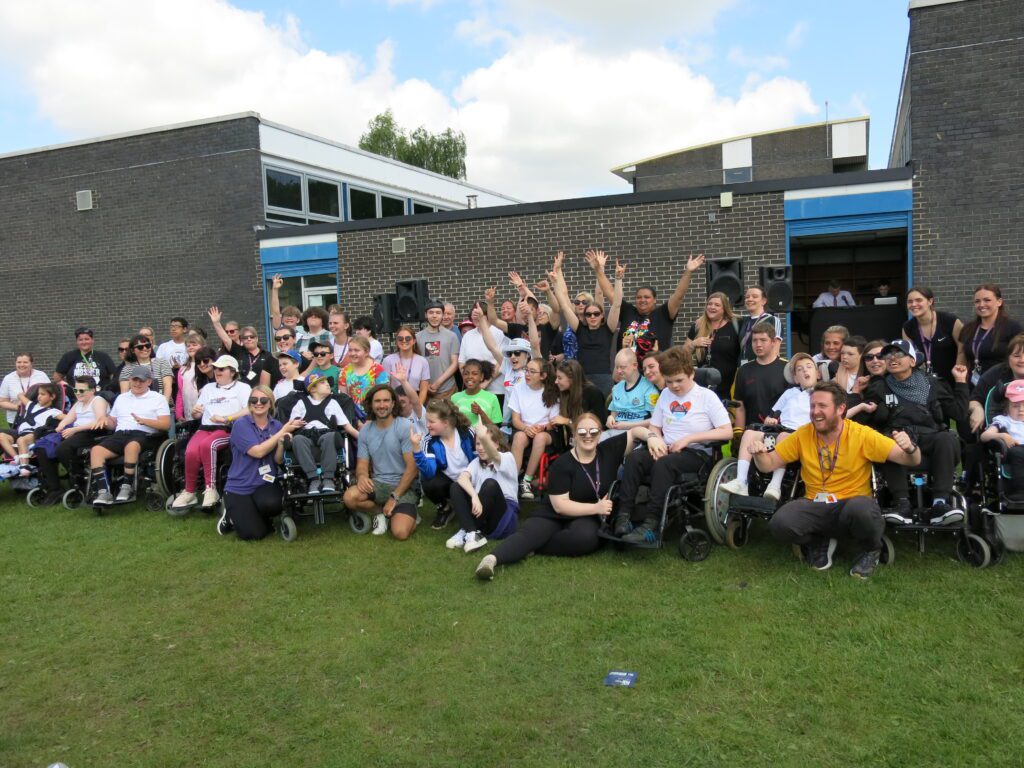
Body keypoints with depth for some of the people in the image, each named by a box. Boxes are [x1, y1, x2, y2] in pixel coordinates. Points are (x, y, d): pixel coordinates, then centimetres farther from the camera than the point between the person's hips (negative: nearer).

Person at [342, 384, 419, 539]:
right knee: (350, 497, -26)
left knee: (400, 532, -25)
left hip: (404, 486, -4)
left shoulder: (405, 428, -11)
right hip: (378, 484, 4)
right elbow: (362, 464, 6)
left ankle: (408, 514, 13)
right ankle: (382, 512, 4)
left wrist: (395, 497, -15)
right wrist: (361, 476, -20)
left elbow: (413, 467, -13)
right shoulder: (365, 431, 6)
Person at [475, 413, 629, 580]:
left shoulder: (609, 450, -1)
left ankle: (533, 547, -25)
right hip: (553, 515, -1)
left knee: (587, 537, -35)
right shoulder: (562, 464, -10)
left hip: (586, 518, 1)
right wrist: (595, 507, -21)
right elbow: (560, 505, -15)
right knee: (528, 533, -30)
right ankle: (492, 558, -52)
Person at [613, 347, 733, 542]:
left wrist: (689, 438, -14)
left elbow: (727, 432, -9)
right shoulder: (665, 394, 14)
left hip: (697, 454, -5)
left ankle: (651, 525, -38)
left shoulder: (707, 396, -2)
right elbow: (654, 427, 19)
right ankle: (624, 515, -28)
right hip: (667, 450, 5)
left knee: (664, 464, -36)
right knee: (634, 458, -26)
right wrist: (653, 438, -7)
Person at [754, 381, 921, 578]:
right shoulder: (802, 435, 0)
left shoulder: (862, 435, -7)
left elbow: (911, 461, -8)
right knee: (779, 523, -28)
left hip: (852, 504, -2)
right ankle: (819, 542, 9)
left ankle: (871, 550, 0)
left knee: (859, 508, -38)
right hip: (814, 507, 2)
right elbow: (769, 465, 6)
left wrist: (910, 448, -32)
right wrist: (760, 454, -17)